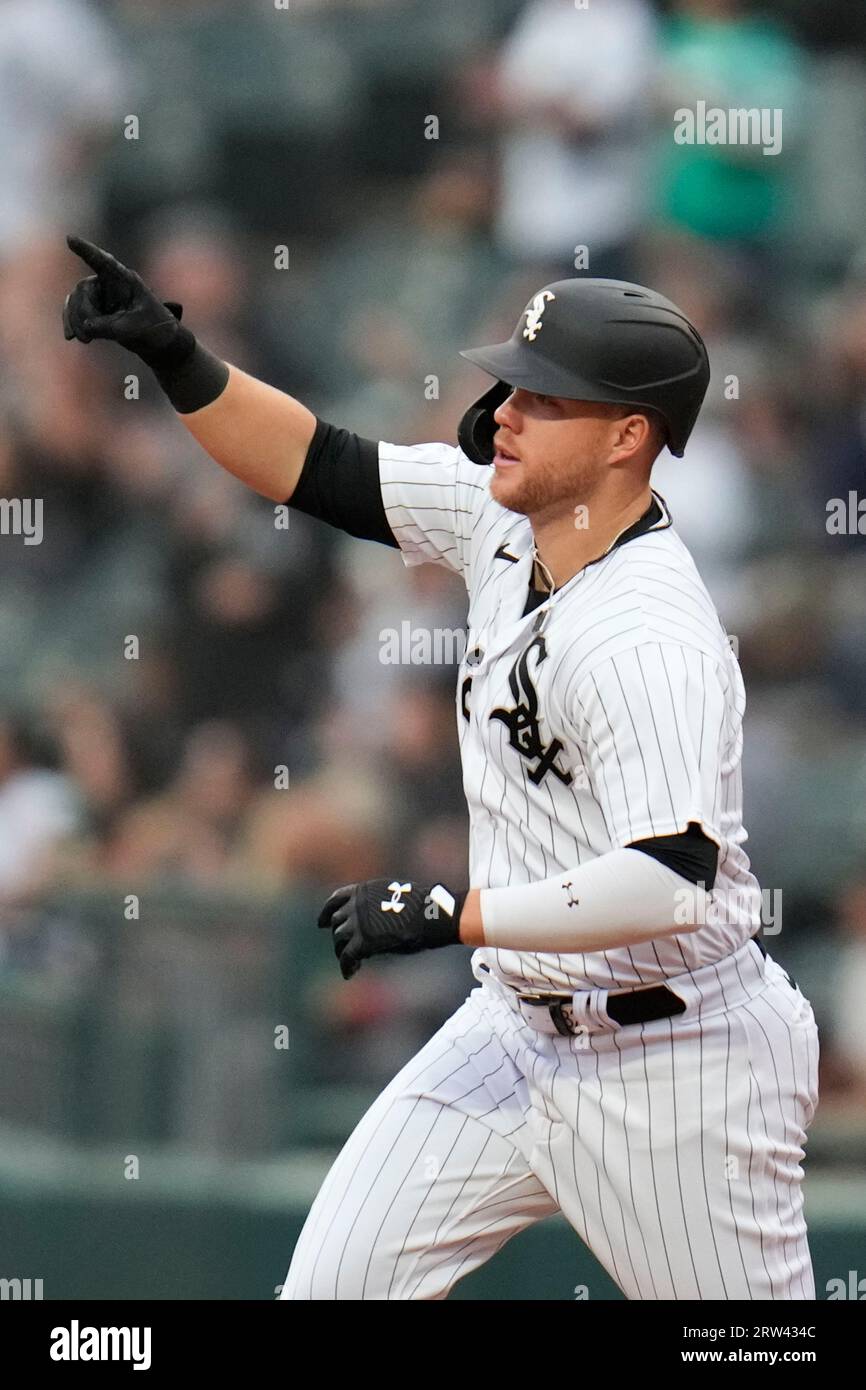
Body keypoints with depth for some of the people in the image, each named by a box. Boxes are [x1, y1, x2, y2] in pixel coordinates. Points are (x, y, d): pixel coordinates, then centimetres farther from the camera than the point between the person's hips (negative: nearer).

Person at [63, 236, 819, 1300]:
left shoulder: (648, 636, -27)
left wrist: (449, 916, -30)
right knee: (335, 1279, 4)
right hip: (517, 1026, 9)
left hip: (675, 1070, -9)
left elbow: (668, 882, -36)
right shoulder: (501, 515, -1)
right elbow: (318, 468, 8)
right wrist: (177, 358, -8)